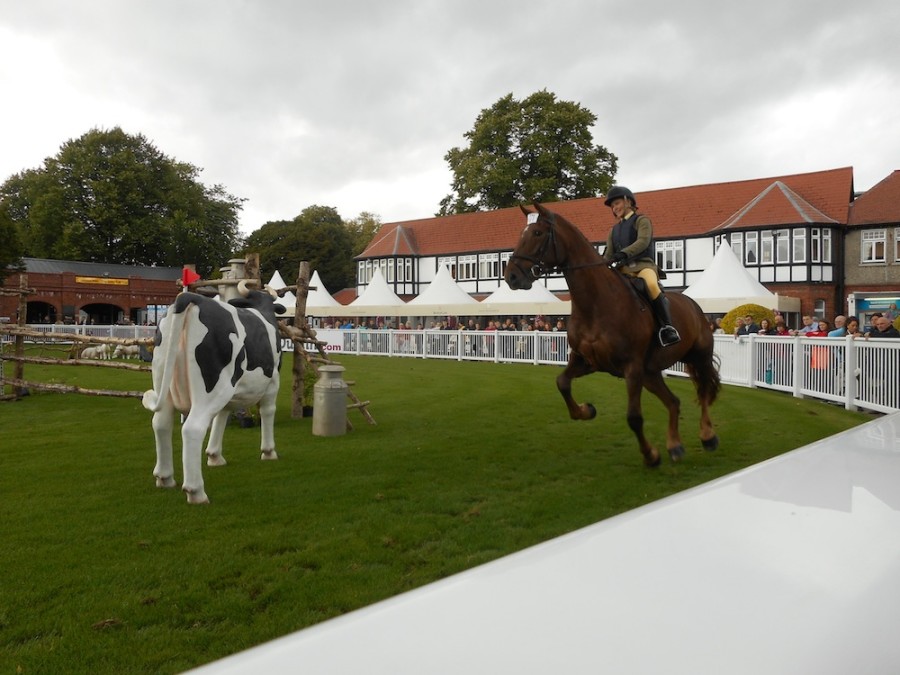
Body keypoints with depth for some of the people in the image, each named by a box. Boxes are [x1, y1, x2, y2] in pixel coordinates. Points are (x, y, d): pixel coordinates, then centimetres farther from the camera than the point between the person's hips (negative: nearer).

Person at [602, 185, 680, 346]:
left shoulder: (641, 221, 9)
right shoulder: (614, 230, 27)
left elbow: (643, 241, -11)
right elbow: (609, 254, 16)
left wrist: (624, 253, -28)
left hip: (643, 265, -6)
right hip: (622, 270, 6)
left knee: (651, 285, -37)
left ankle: (667, 327, -36)